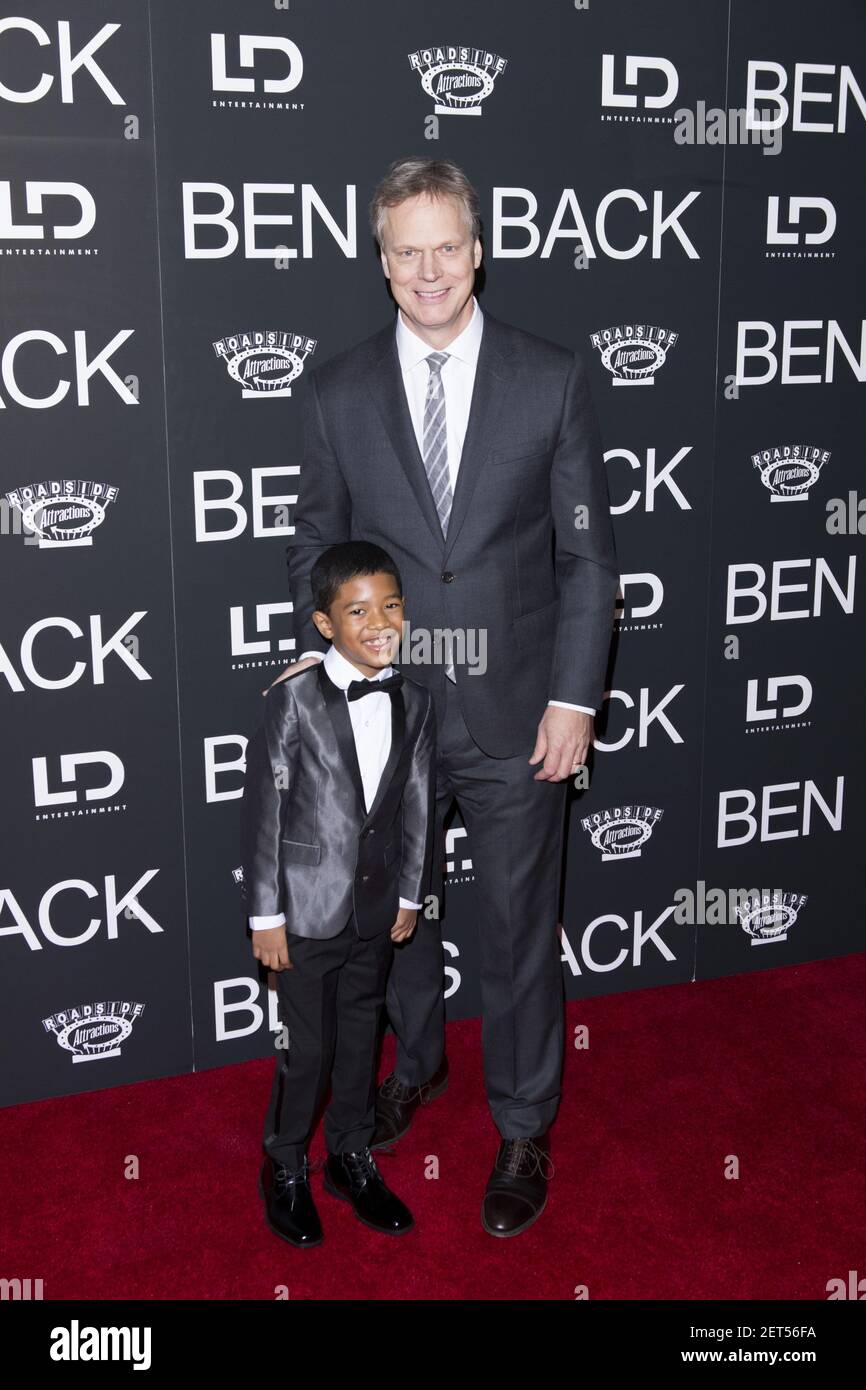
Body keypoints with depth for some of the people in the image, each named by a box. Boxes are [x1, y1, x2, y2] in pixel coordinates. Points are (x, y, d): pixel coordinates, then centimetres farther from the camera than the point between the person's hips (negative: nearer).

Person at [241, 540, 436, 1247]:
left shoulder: (415, 700, -2)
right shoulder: (295, 700, -16)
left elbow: (416, 807, 6)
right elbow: (263, 811, -12)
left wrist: (410, 896, 9)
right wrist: (265, 916, -10)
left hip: (377, 910, 4)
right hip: (308, 910, -4)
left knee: (362, 1036, 19)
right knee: (309, 1046, 8)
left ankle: (352, 1157, 39)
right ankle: (286, 1167, 31)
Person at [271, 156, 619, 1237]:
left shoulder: (553, 380, -5)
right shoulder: (337, 392, -1)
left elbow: (588, 551, -4)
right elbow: (314, 546, 6)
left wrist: (574, 698, -9)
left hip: (517, 716, -2)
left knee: (519, 927, 10)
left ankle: (523, 1127, 31)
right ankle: (417, 1062, 48)